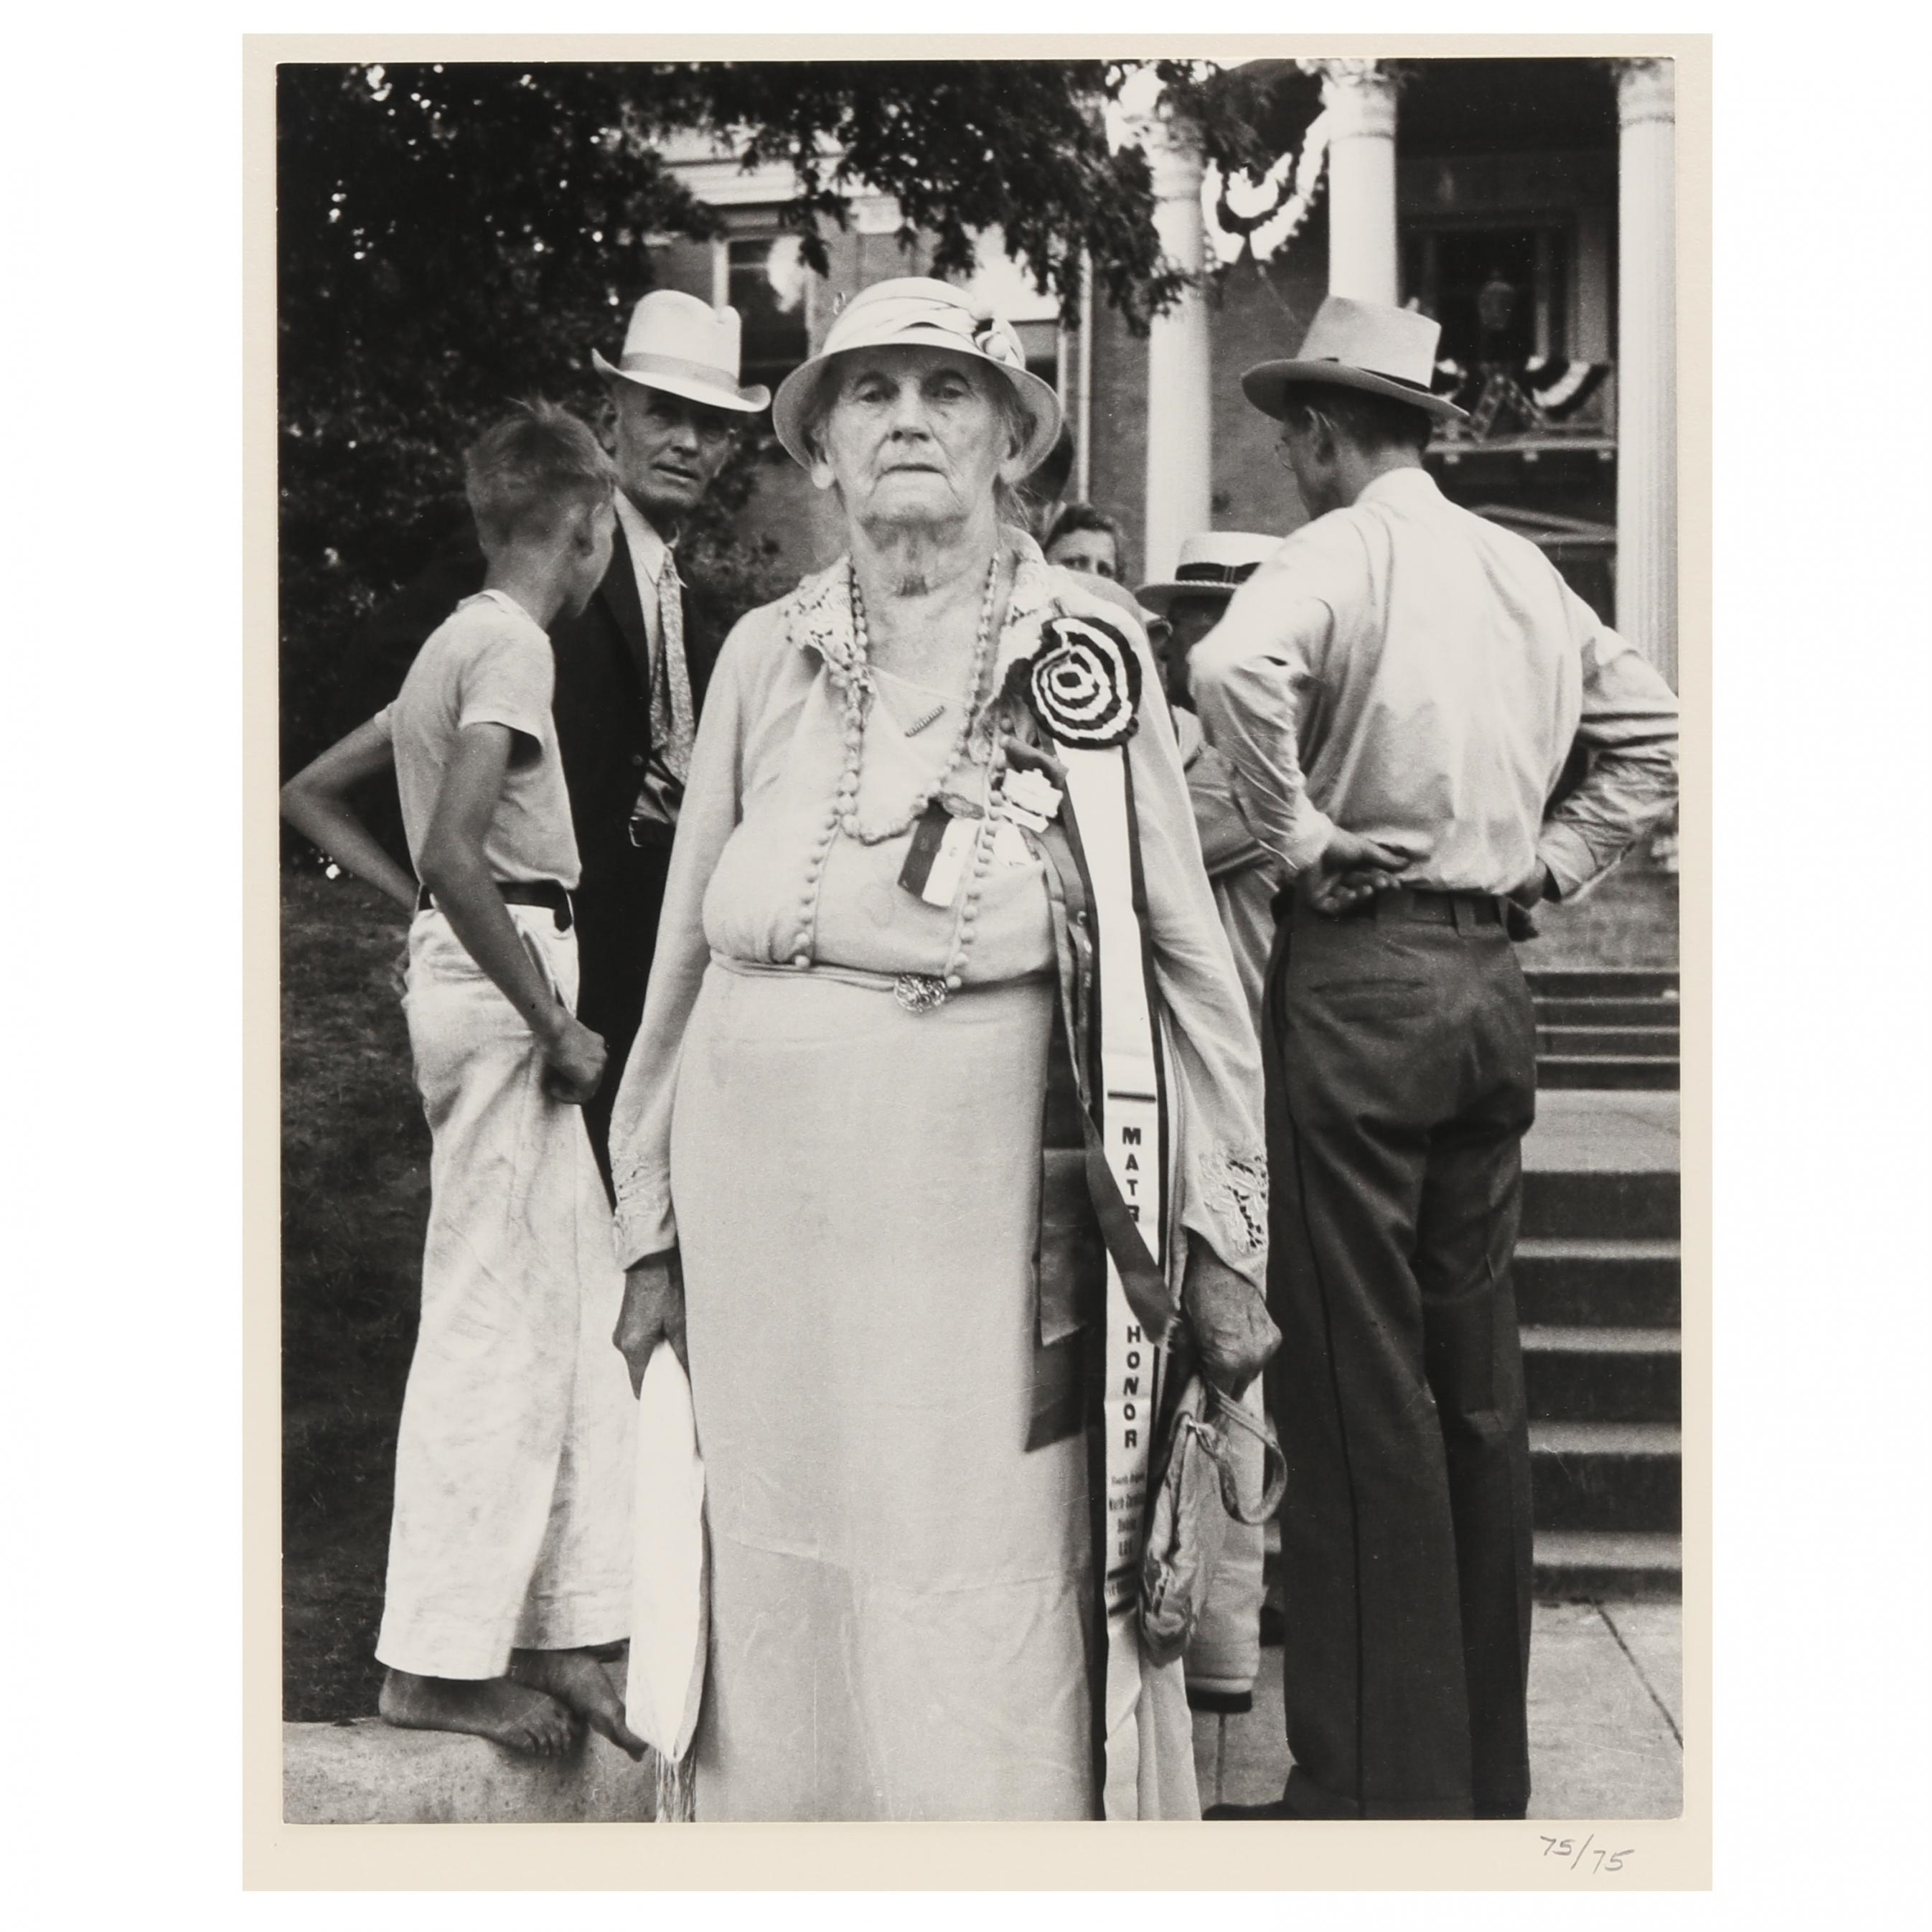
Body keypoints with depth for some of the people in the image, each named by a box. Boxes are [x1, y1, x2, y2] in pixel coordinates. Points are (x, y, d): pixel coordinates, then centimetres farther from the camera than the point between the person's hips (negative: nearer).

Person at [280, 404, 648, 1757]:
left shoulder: (460, 639, 16)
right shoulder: (514, 644, -13)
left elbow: (315, 793, 23)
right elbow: (456, 852, -25)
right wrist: (552, 1022, -19)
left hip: (470, 962, 10)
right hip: (503, 978, -10)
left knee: (572, 1301, 13)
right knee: (497, 1315, -4)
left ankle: (562, 1630, 19)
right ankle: (443, 1659, 5)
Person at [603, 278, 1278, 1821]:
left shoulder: (1089, 656, 0)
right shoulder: (766, 659, 7)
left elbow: (1188, 964, 1)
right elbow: (684, 966, 12)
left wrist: (1221, 1249, 0)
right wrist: (654, 1238, 12)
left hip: (990, 1240, -3)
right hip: (765, 1230, 3)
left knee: (999, 1678, 1)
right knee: (784, 1642, 11)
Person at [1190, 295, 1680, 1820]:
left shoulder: (1341, 553, -9)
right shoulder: (1523, 569, 12)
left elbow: (1235, 669, -29)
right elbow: (1656, 733, 18)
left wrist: (1300, 830, -16)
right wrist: (1545, 864, 13)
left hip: (1362, 971, -7)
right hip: (1491, 978, 7)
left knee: (1360, 1380, -2)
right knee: (1478, 1372, 14)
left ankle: (1383, 1777, 4)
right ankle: (1488, 1763, 25)